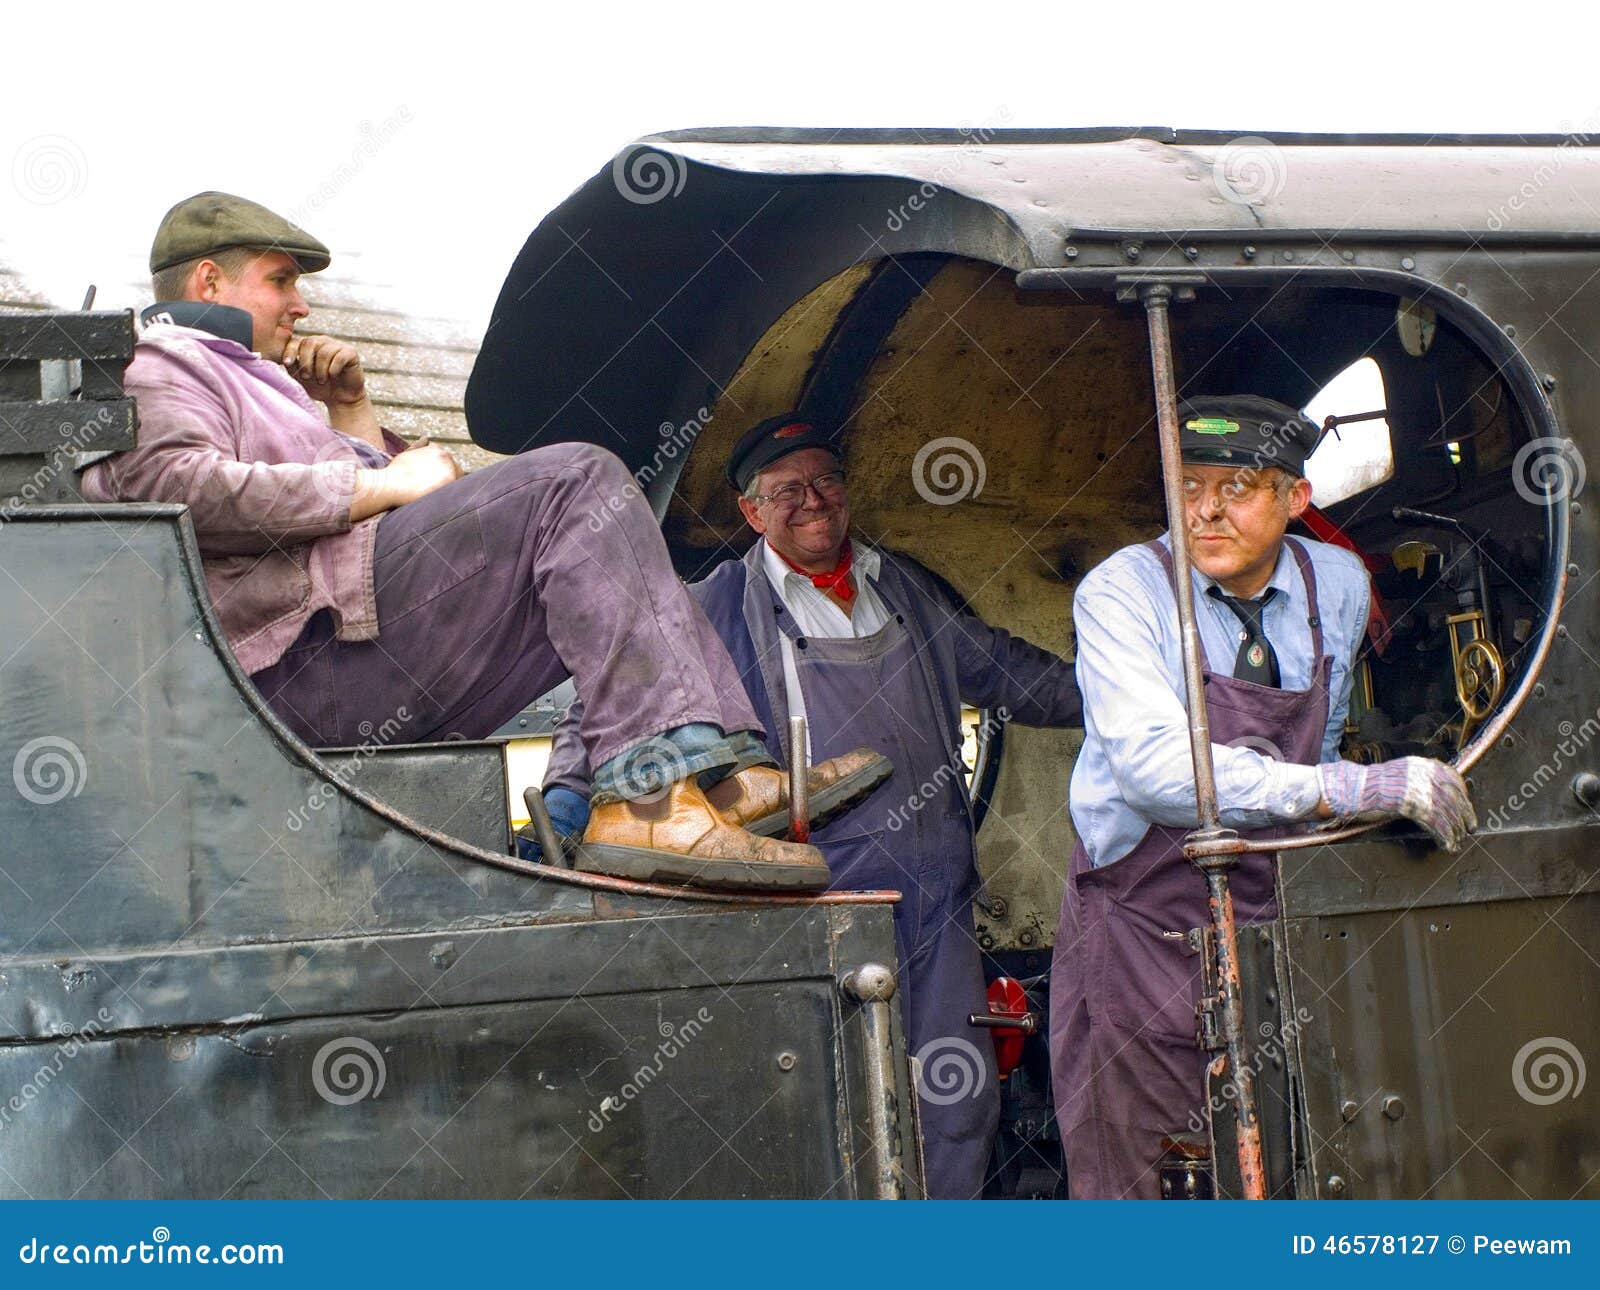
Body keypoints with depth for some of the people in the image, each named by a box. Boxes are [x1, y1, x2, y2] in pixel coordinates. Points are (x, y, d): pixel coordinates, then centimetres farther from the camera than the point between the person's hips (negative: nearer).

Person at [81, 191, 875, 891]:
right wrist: (386, 485, -11)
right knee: (576, 479, -18)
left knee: (605, 562, 14)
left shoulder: (242, 378, 38)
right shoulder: (159, 361, 7)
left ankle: (727, 767, -8)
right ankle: (652, 795, -31)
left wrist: (350, 410, 22)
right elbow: (184, 486, -17)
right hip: (306, 661, -10)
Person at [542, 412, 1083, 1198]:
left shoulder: (903, 588, 18)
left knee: (961, 1102, 6)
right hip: (824, 894, -5)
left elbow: (995, 665, 29)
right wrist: (570, 792, -13)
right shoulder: (721, 608, 2)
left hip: (937, 890, 5)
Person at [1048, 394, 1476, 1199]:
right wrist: (1355, 791, -33)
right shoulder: (1121, 592, -13)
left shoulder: (1339, 586, 2)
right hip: (1142, 928, -3)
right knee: (1125, 1183, 5)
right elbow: (1155, 768, -28)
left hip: (1272, 921, 4)